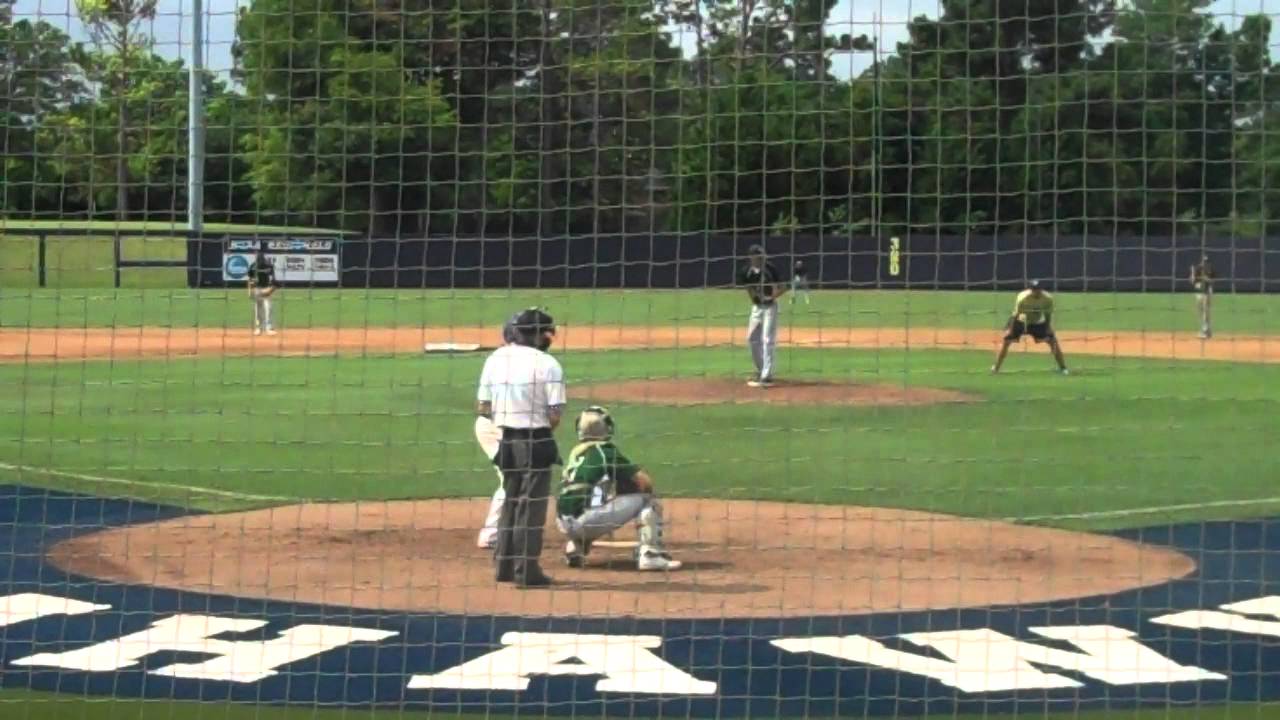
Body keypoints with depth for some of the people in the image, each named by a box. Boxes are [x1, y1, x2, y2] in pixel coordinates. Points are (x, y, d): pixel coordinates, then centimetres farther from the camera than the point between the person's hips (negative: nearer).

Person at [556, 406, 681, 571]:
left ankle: (575, 547, 19)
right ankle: (650, 555, -9)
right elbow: (645, 481, -2)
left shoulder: (575, 452, 19)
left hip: (565, 523, 7)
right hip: (584, 519, -7)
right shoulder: (605, 450, -1)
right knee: (647, 501, 3)